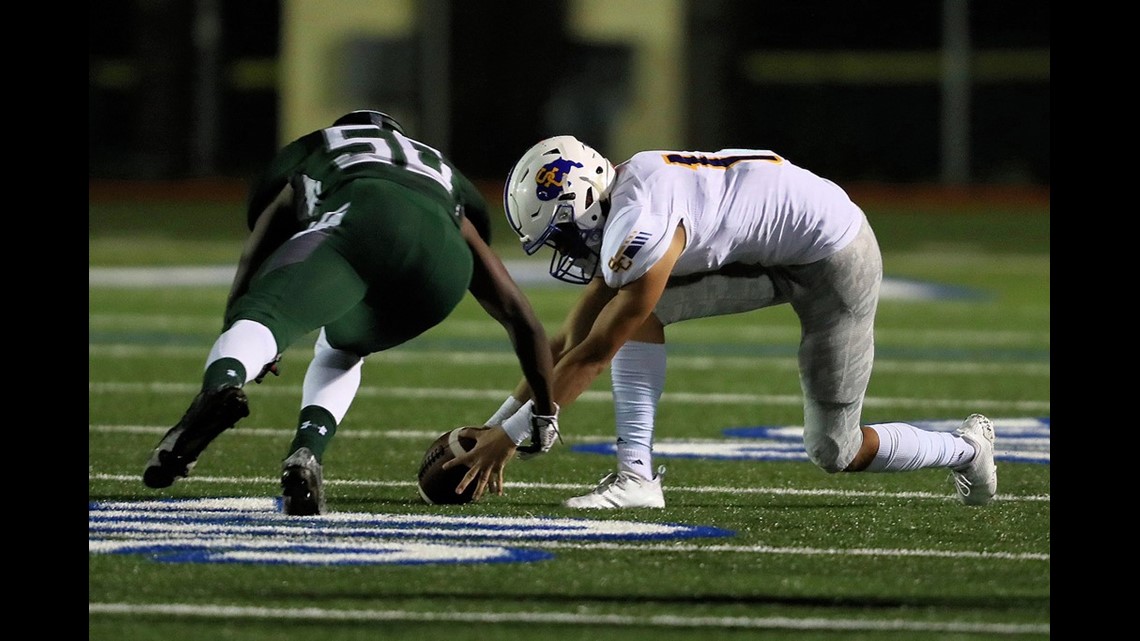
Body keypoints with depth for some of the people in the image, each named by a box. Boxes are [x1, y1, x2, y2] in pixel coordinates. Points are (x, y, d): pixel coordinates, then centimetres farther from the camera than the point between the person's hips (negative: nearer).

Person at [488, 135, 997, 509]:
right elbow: (569, 342, 6)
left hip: (835, 256, -9)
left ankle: (966, 449, 23)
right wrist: (497, 421, 3)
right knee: (639, 313, -10)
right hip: (772, 259, 9)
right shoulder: (617, 205, -1)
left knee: (835, 452, -1)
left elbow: (591, 356, -23)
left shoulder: (639, 231, -29)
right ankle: (636, 474, -8)